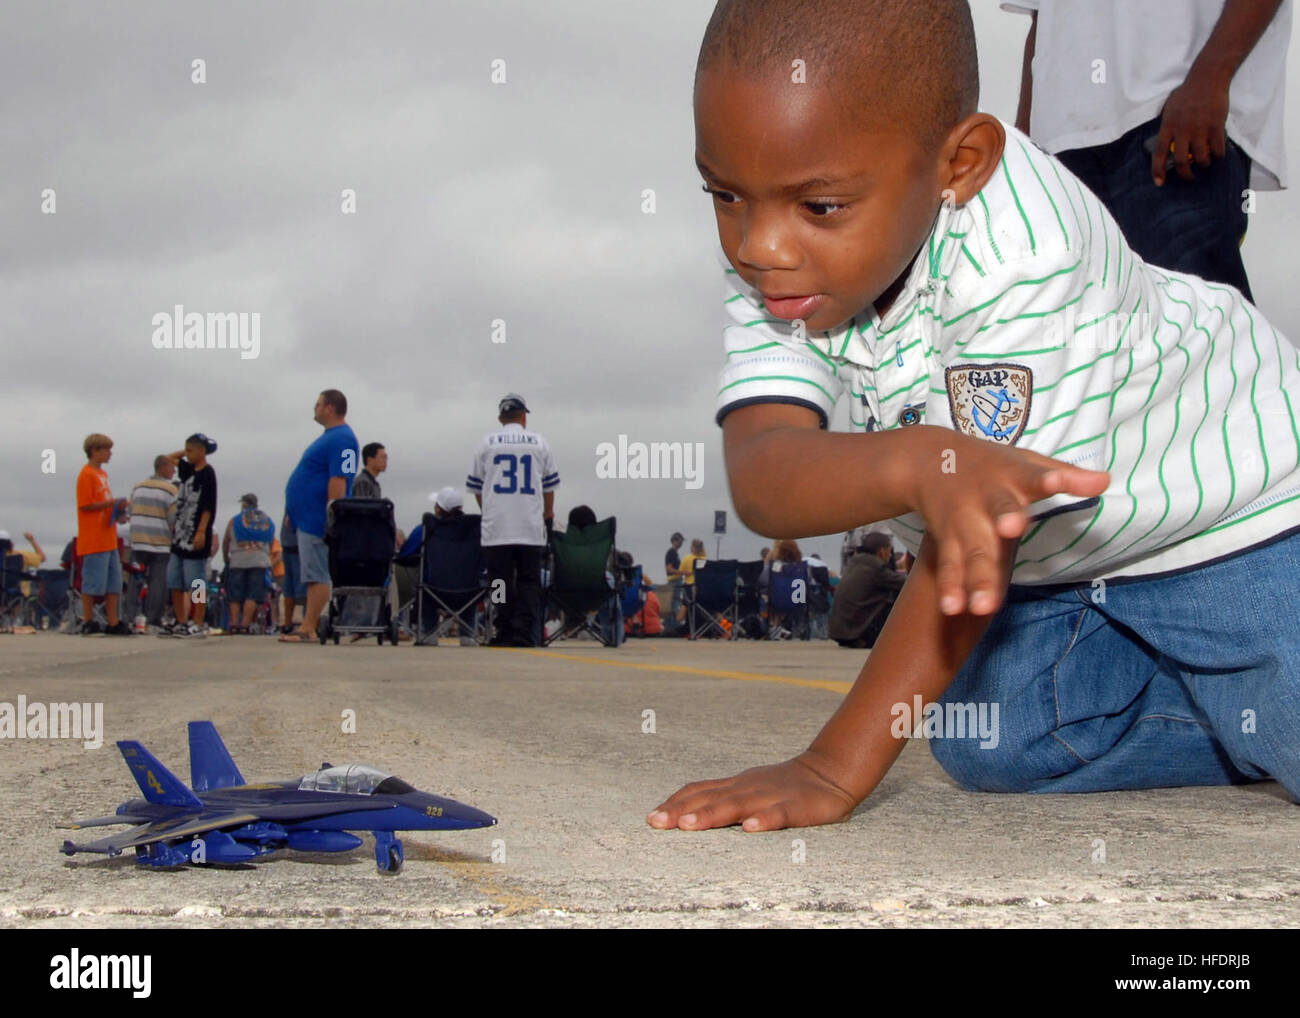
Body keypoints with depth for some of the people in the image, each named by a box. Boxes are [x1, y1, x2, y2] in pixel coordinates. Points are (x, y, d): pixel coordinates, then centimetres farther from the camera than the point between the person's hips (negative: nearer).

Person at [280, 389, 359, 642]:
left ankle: (308, 630, -11)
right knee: (313, 574, 11)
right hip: (308, 518, 11)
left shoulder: (341, 439, -15)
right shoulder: (330, 437, 19)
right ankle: (311, 626, 14)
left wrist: (329, 519, -26)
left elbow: (338, 481, -23)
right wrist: (293, 512, 23)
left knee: (316, 575, -10)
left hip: (316, 521, -11)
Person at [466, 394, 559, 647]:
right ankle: (524, 633, -7)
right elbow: (549, 486, 11)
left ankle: (506, 633, 1)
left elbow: (476, 486, 10)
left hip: (495, 528, 0)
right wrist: (548, 515, 24)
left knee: (501, 581, 3)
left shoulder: (487, 443, 6)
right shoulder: (539, 443, 7)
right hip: (531, 527, 0)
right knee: (529, 581, 2)